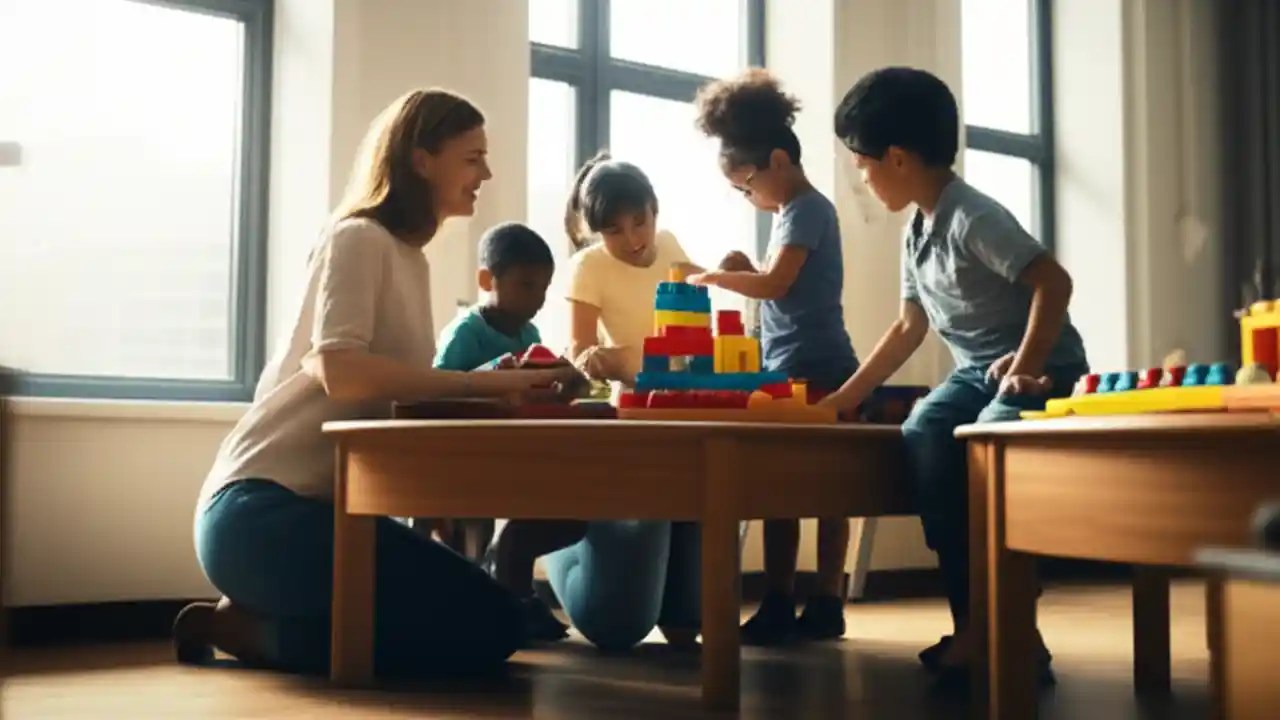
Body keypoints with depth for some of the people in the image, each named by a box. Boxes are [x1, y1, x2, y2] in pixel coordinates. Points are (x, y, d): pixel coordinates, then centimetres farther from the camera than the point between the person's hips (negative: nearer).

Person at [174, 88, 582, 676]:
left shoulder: (408, 258, 19)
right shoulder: (359, 239, -8)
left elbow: (406, 394, 10)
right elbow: (341, 372, -25)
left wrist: (508, 383, -5)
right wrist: (490, 381, -23)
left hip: (321, 507, 9)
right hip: (263, 508, -9)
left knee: (490, 621, 3)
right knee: (488, 625, -15)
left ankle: (257, 622, 8)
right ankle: (244, 628, -4)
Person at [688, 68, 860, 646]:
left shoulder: (805, 209, -10)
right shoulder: (798, 210, 20)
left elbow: (775, 284, -20)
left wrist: (715, 277, -9)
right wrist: (746, 271, 5)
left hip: (810, 370, -10)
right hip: (796, 370, 10)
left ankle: (781, 606, -1)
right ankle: (825, 604, 12)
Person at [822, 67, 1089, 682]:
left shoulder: (973, 217, -18)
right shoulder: (916, 233, 10)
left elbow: (1054, 282, -24)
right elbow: (909, 328, 17)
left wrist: (1025, 368, -27)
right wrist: (845, 397, 17)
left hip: (1041, 369, -7)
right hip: (976, 371, 7)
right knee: (921, 436, -21)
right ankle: (973, 619, -20)